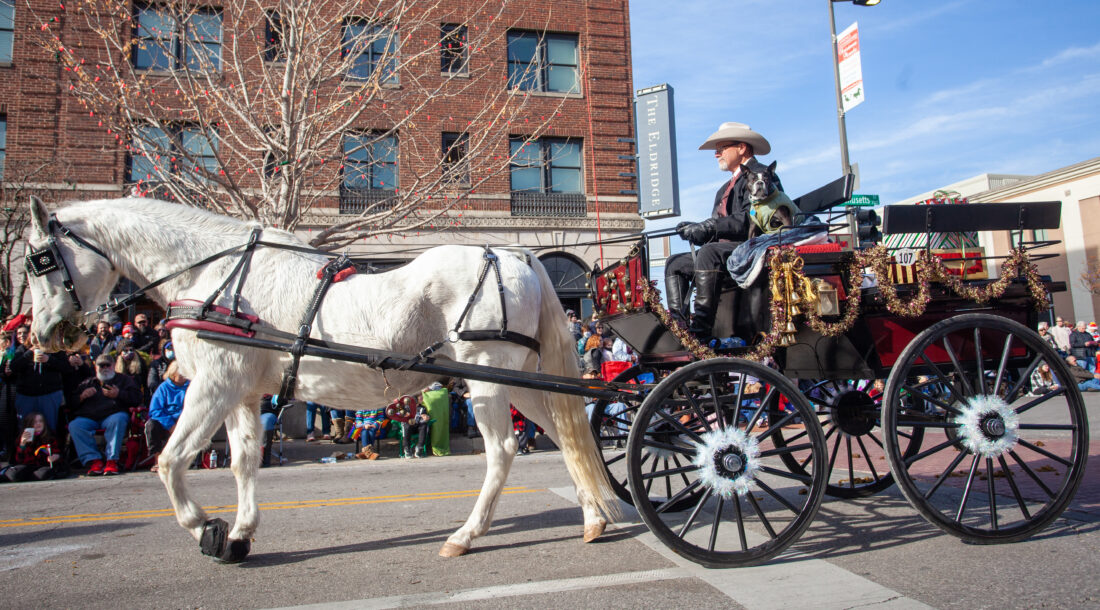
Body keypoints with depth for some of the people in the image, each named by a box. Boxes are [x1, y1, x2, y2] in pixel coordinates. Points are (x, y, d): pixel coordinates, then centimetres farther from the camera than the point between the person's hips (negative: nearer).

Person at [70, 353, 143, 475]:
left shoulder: (123, 380, 25)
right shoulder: (88, 383, 33)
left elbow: (137, 398, 10)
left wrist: (119, 394, -4)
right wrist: (82, 396, 4)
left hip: (112, 415, -3)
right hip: (88, 417, 3)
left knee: (118, 420, -38)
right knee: (74, 426, -29)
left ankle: (112, 461, -39)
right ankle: (94, 461, -31)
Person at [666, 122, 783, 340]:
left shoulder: (761, 175, -3)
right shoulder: (725, 189, 26)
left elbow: (751, 219, -19)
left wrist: (708, 227, -23)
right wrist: (695, 229, -3)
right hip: (725, 250, 10)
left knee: (709, 252, -35)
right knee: (675, 263, 6)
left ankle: (701, 330, -37)